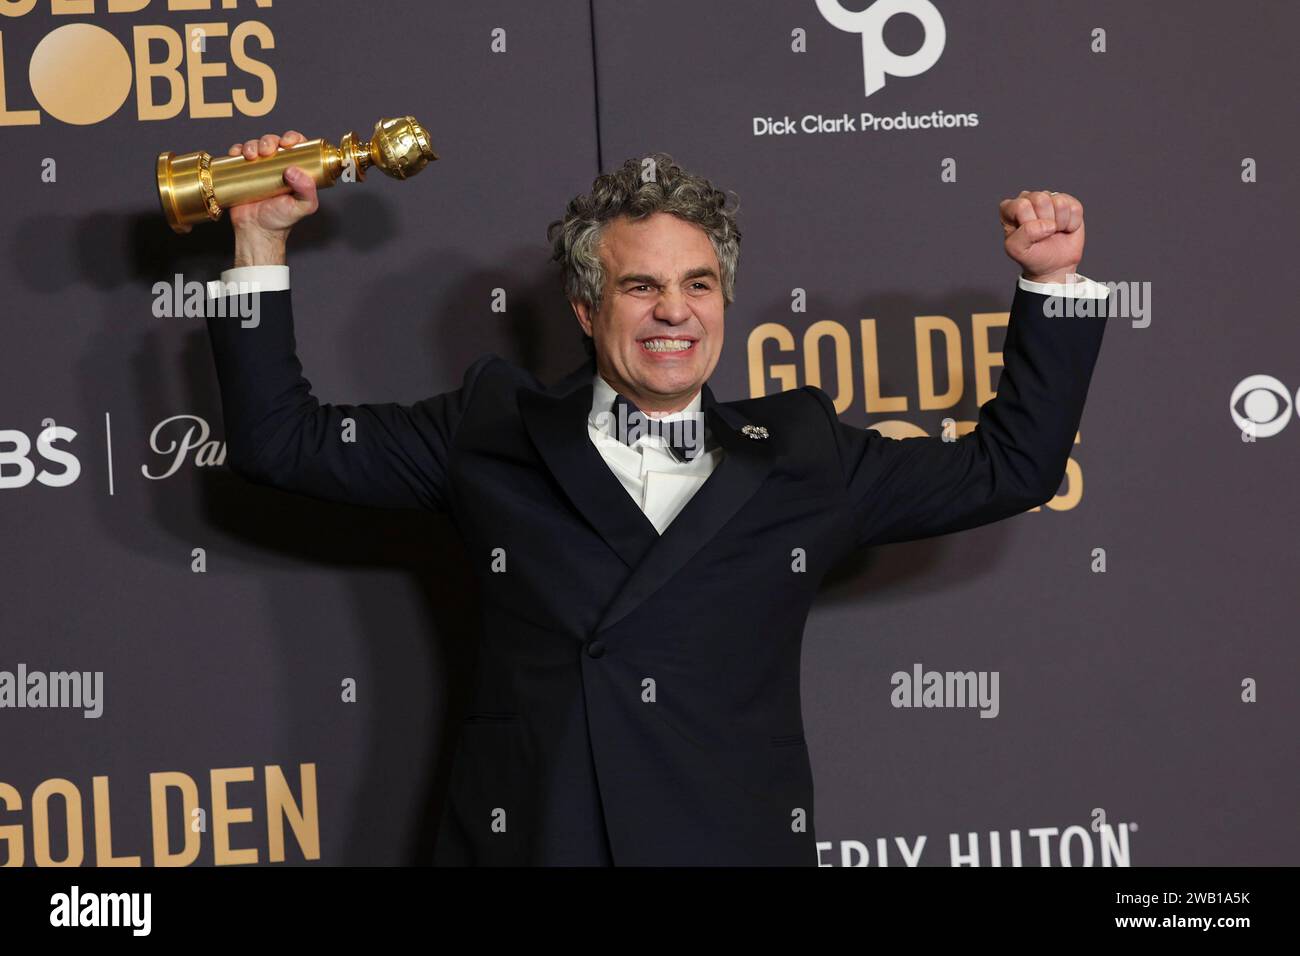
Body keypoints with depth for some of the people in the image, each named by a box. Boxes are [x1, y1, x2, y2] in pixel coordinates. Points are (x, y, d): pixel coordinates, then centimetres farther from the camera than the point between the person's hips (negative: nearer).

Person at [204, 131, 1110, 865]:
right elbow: (280, 439, 10)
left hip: (740, 842, 1)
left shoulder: (803, 455, 11)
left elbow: (1010, 465, 17)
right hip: (527, 840, 0)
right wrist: (261, 240, 5)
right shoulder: (495, 434, 9)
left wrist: (1051, 282, 11)